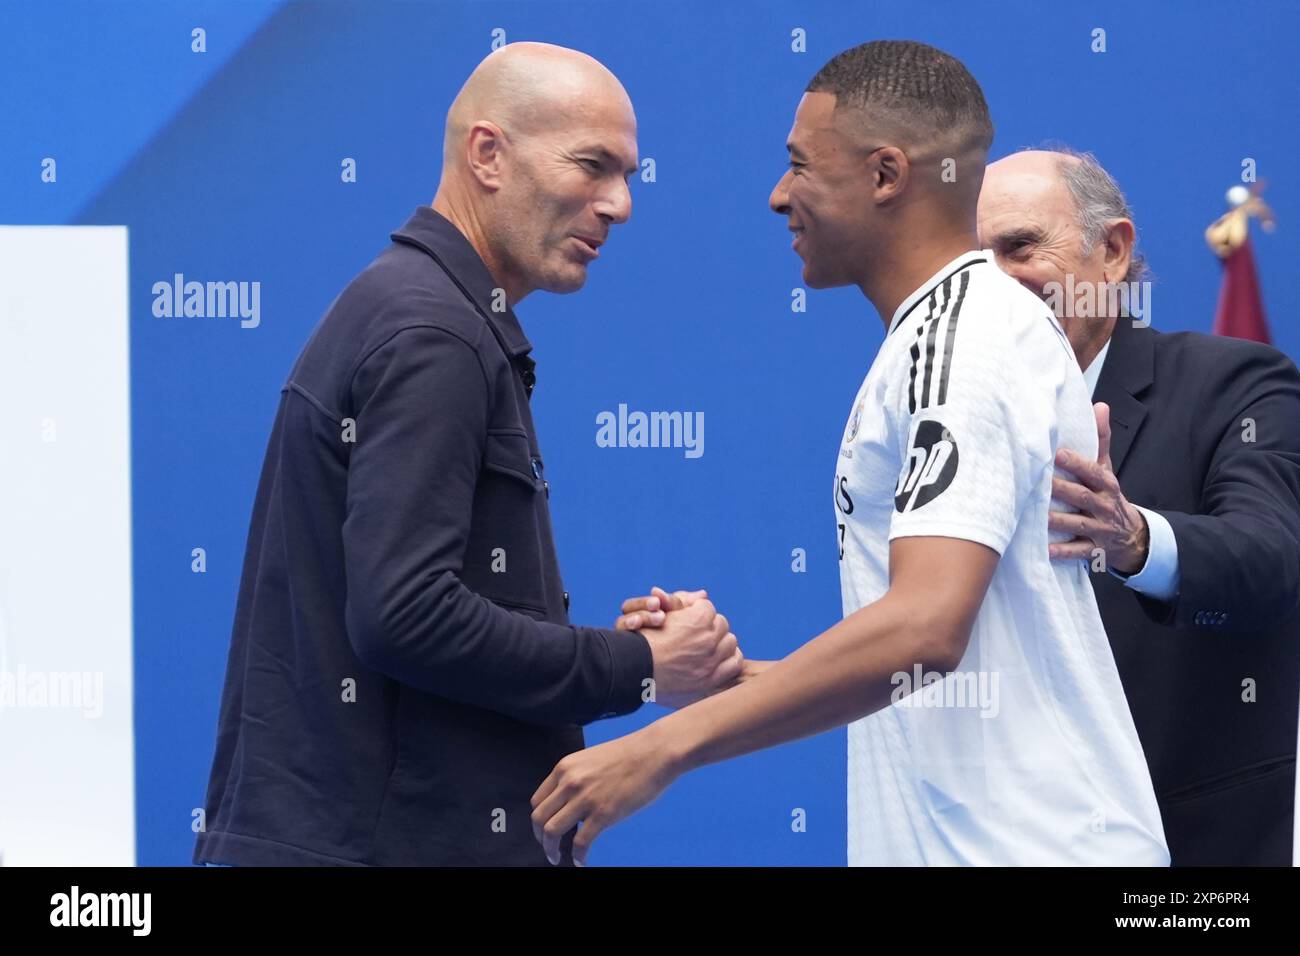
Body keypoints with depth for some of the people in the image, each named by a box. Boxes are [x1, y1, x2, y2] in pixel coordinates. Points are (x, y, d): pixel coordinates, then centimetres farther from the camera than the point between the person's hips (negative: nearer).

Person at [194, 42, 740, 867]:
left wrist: (617, 646, 5)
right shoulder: (430, 334, -15)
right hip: (384, 837, -10)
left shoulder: (404, 306, 16)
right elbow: (404, 615, -24)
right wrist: (640, 669, -13)